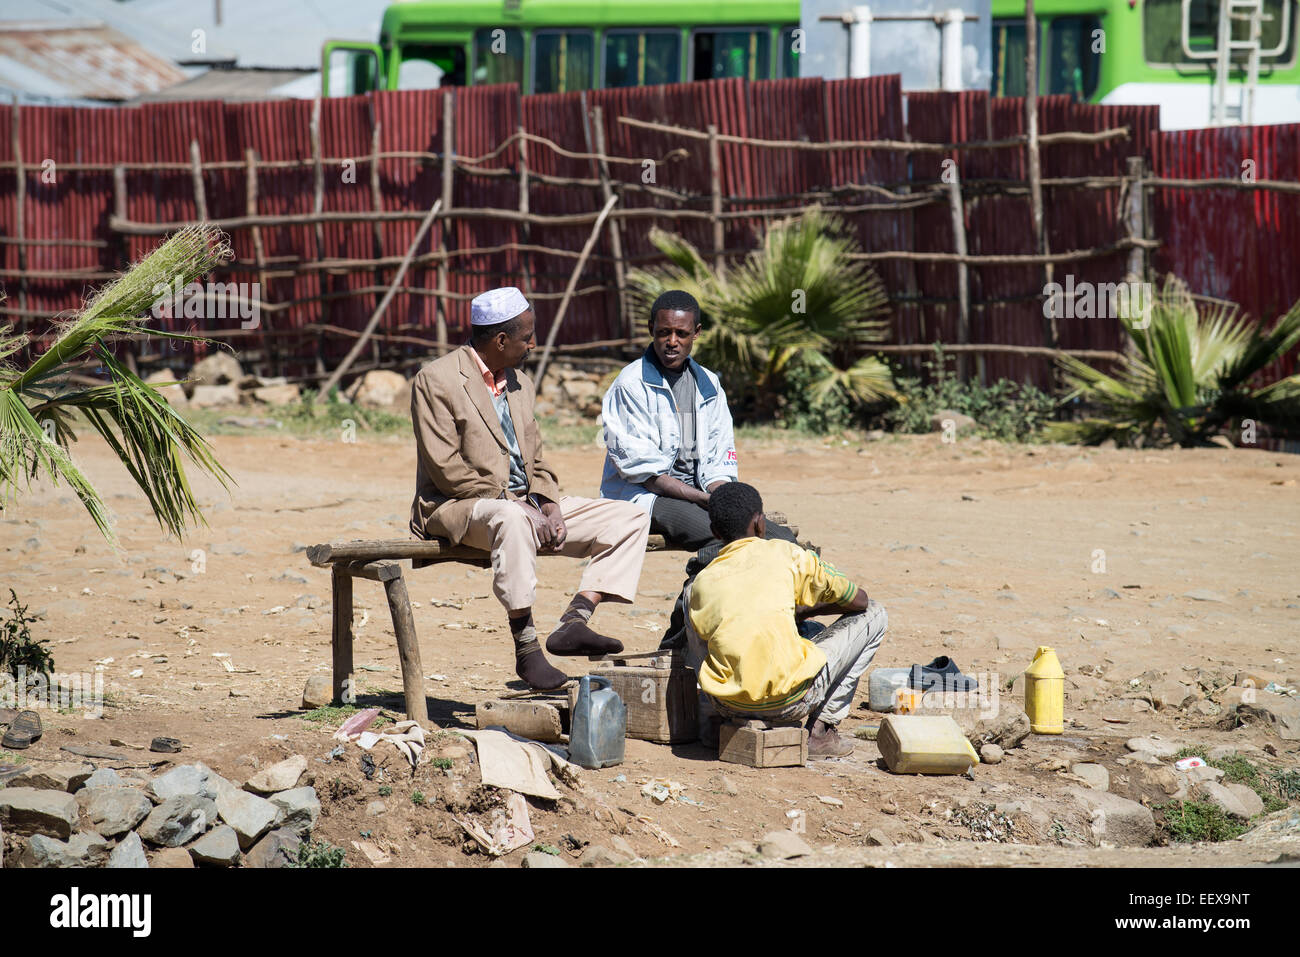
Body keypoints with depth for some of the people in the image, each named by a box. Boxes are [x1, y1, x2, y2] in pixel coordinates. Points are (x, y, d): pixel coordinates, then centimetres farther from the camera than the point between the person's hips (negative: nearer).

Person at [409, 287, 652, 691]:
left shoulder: (520, 384, 17)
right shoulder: (436, 380, -7)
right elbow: (445, 468, -15)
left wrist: (548, 505, -2)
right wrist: (507, 502, -19)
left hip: (524, 506, 8)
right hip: (460, 507, -8)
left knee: (630, 518, -6)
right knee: (512, 521, -43)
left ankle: (574, 622, -20)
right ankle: (526, 649, -35)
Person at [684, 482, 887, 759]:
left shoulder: (701, 581, 12)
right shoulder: (785, 554, 5)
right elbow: (858, 600, 15)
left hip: (727, 706, 3)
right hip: (789, 701, -3)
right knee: (874, 615, 17)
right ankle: (821, 731, 13)